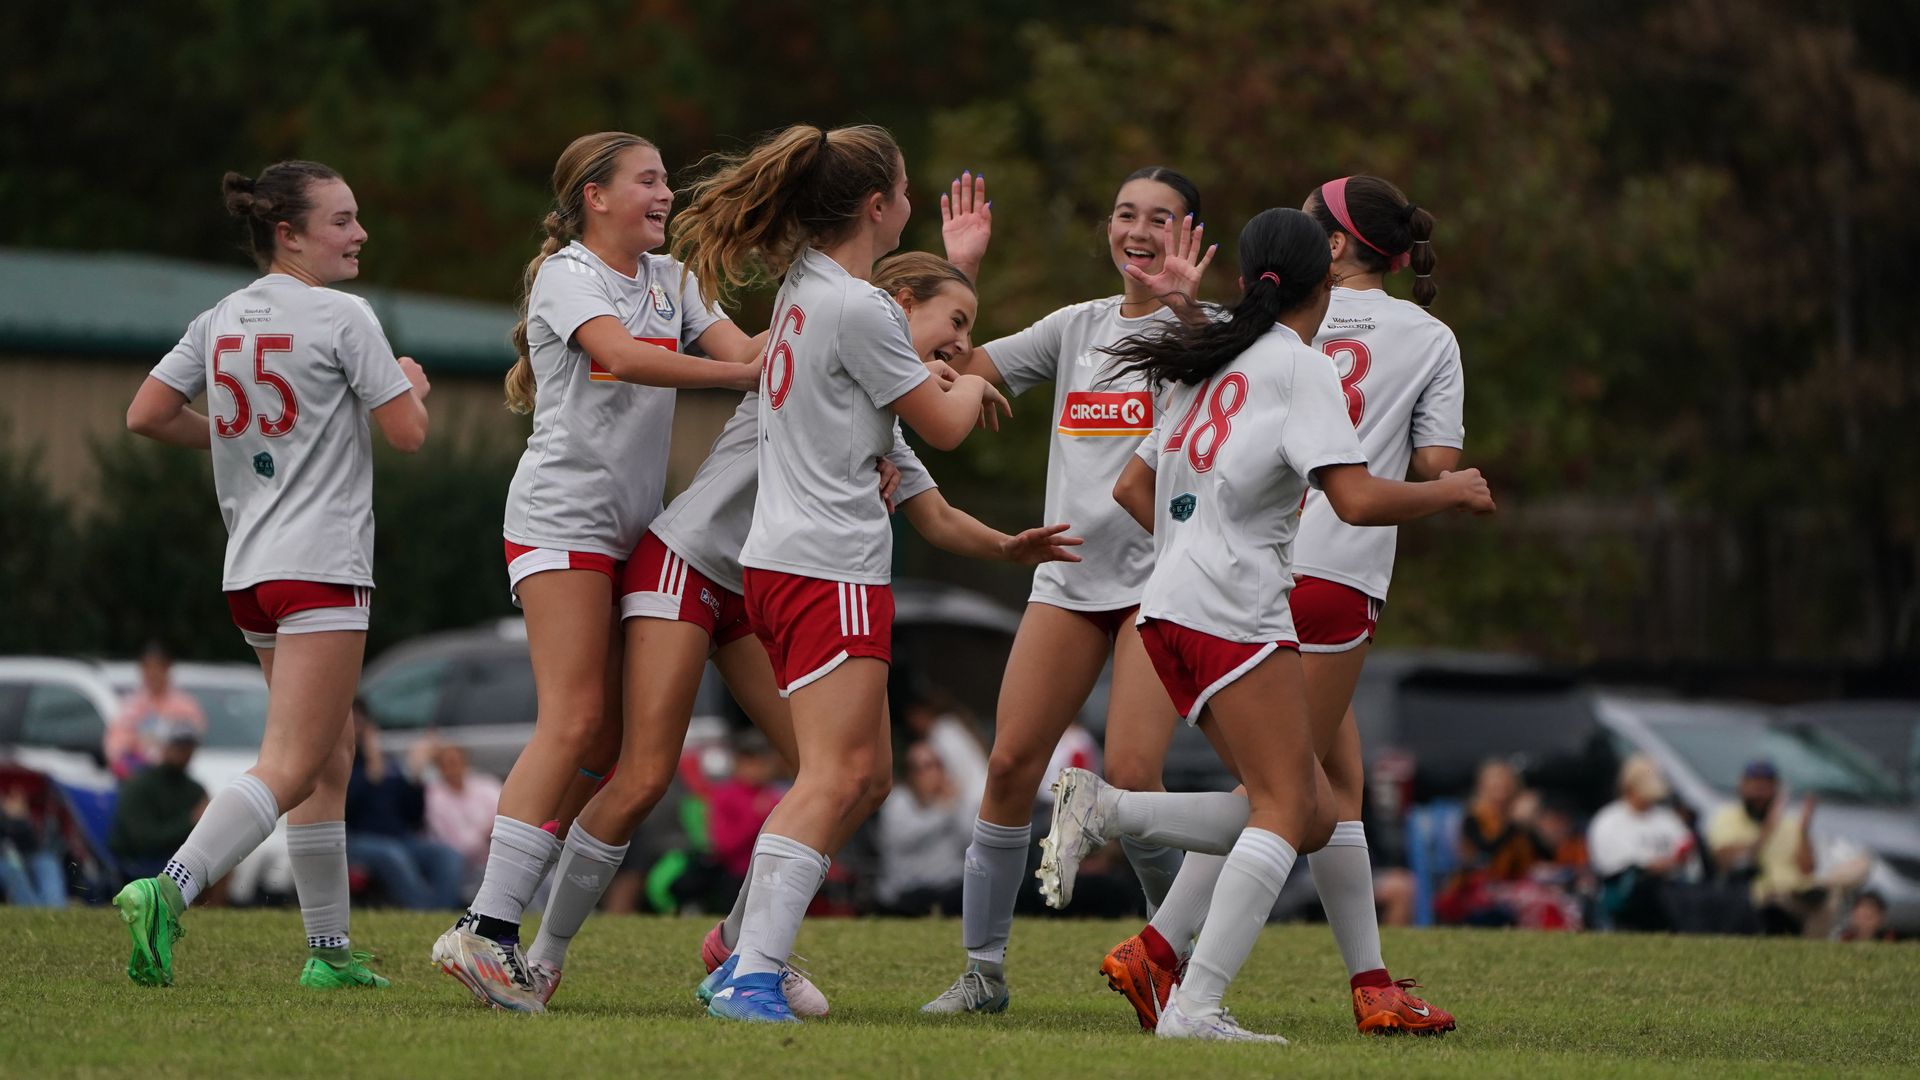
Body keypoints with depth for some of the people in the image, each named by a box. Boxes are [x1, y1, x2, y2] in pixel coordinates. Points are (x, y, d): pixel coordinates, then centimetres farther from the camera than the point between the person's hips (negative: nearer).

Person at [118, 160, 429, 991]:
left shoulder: (221, 321, 11)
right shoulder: (342, 316, -8)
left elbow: (145, 416, 10)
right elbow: (408, 434, -8)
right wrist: (413, 387, 13)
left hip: (250, 570, 8)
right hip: (322, 564, -8)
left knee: (330, 759, 17)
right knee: (290, 768, -13)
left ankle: (330, 951, 18)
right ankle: (169, 890, -31)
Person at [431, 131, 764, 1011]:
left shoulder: (670, 279, 17)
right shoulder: (565, 274, -5)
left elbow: (747, 349, 4)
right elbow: (620, 355, -23)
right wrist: (742, 375, -27)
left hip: (629, 530, 8)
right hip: (561, 516, -8)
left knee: (605, 739, 2)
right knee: (573, 723, -18)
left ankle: (498, 927, 4)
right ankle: (486, 931, -20)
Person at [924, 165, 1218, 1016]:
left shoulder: (1198, 325, 0)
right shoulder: (1078, 327, 15)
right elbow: (958, 369, 13)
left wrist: (1185, 308, -39)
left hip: (1161, 579, -5)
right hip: (1069, 575, 5)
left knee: (1130, 778, -15)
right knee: (1011, 764, -4)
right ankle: (982, 968, 5)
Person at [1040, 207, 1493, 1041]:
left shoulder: (1213, 364, 19)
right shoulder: (1300, 368, -6)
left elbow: (1133, 487, 25)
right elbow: (1357, 500, -16)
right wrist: (1450, 492, -1)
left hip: (1172, 609, 8)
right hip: (1234, 614, -8)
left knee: (1313, 815, 7)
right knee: (1285, 808, -11)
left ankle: (1102, 809, -1)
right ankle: (1195, 1007, -21)